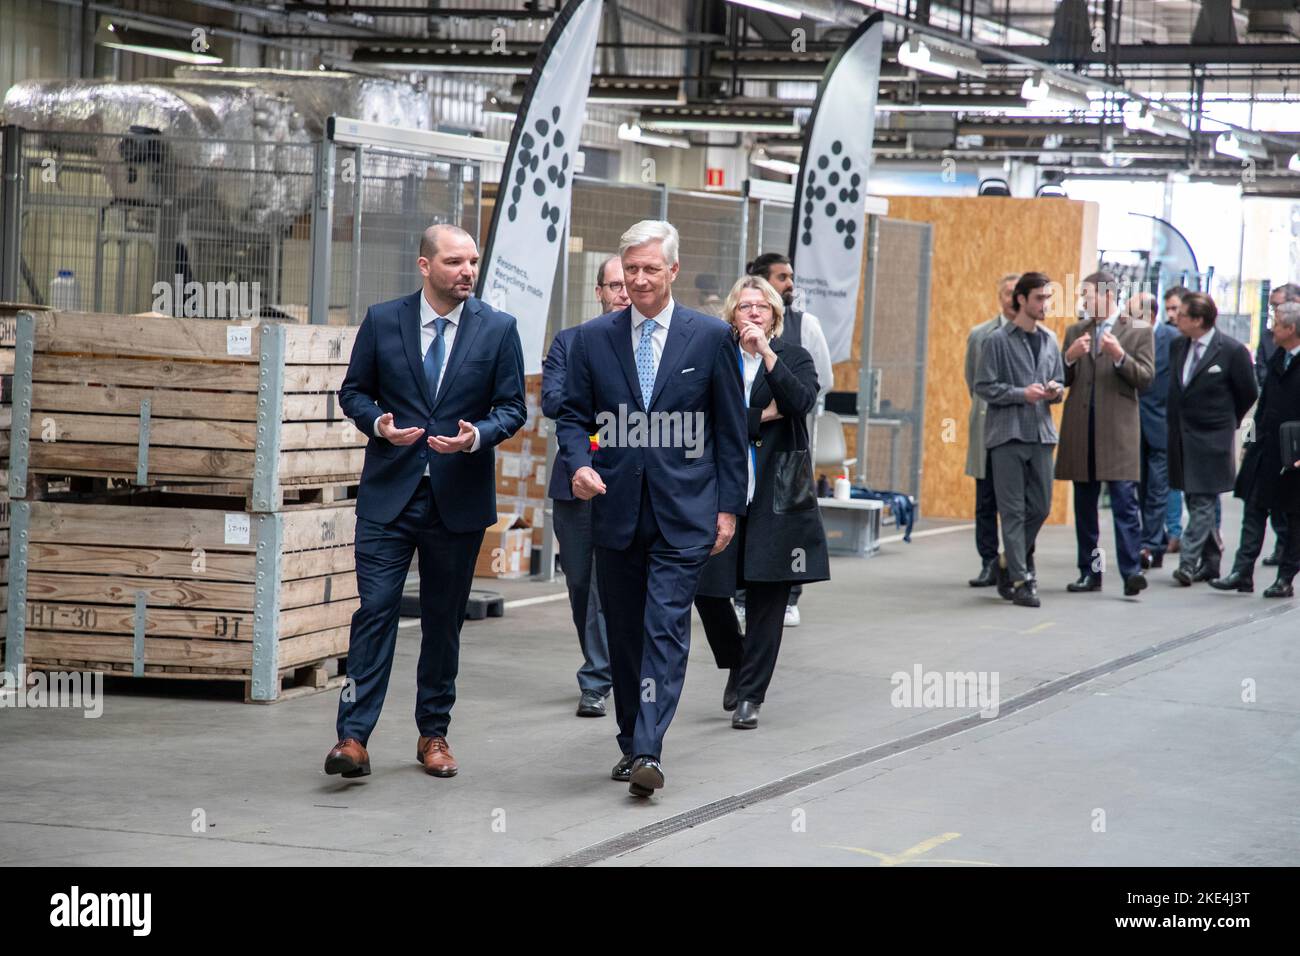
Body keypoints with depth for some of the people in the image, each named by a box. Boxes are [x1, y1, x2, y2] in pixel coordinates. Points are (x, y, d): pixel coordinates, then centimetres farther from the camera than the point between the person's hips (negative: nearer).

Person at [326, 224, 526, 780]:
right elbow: (353, 391, 9)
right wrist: (378, 423, -12)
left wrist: (477, 436, -16)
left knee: (444, 619, 10)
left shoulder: (498, 329, 2)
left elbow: (512, 408, 3)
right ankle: (353, 738, -10)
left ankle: (433, 734, 22)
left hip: (459, 497, 1)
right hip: (389, 493, -1)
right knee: (375, 609, -9)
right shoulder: (382, 321, 2)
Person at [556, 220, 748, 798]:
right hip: (617, 509, 3)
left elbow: (730, 428, 4)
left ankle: (649, 752, -18)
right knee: (623, 635, 11)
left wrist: (729, 506, 1)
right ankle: (632, 745, 23)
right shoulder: (593, 338, 6)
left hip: (683, 512, -3)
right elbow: (573, 415, 9)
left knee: (666, 630, -12)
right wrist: (578, 464, -12)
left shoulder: (710, 336, 1)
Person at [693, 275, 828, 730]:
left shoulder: (794, 356, 6)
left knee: (767, 596, -1)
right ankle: (736, 665, 27)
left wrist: (767, 352, -15)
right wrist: (763, 415, -10)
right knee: (707, 589, -1)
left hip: (776, 494, -1)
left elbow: (802, 402, -13)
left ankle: (750, 694, 8)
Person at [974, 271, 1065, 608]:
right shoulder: (998, 341, -4)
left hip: (1041, 433, 5)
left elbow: (1059, 382, 21)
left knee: (1040, 507, 6)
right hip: (1007, 433, -5)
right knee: (1013, 510, -3)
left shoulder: (1050, 341, 13)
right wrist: (1022, 394, -16)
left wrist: (1056, 391, -2)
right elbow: (984, 387, -7)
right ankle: (1020, 579, -2)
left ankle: (1009, 562, 25)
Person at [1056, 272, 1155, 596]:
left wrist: (1120, 357, -18)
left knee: (1125, 502, -10)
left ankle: (1131, 571, -14)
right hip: (1081, 430, 5)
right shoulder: (1075, 331, 15)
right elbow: (1062, 380, 12)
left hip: (1118, 430, -5)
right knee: (1084, 505, 8)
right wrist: (1070, 358, -8)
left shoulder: (1139, 332, 3)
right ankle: (1090, 572, 14)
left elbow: (1146, 378, -3)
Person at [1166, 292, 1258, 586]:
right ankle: (1210, 562, 21)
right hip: (1181, 437, 6)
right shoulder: (1177, 347, 7)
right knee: (1195, 501, 11)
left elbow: (1248, 393, 0)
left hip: (1211, 439, -6)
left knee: (1203, 502, -9)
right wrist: (1177, 423, 13)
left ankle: (1188, 562, -14)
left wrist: (1226, 421, 8)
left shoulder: (1232, 350, -11)